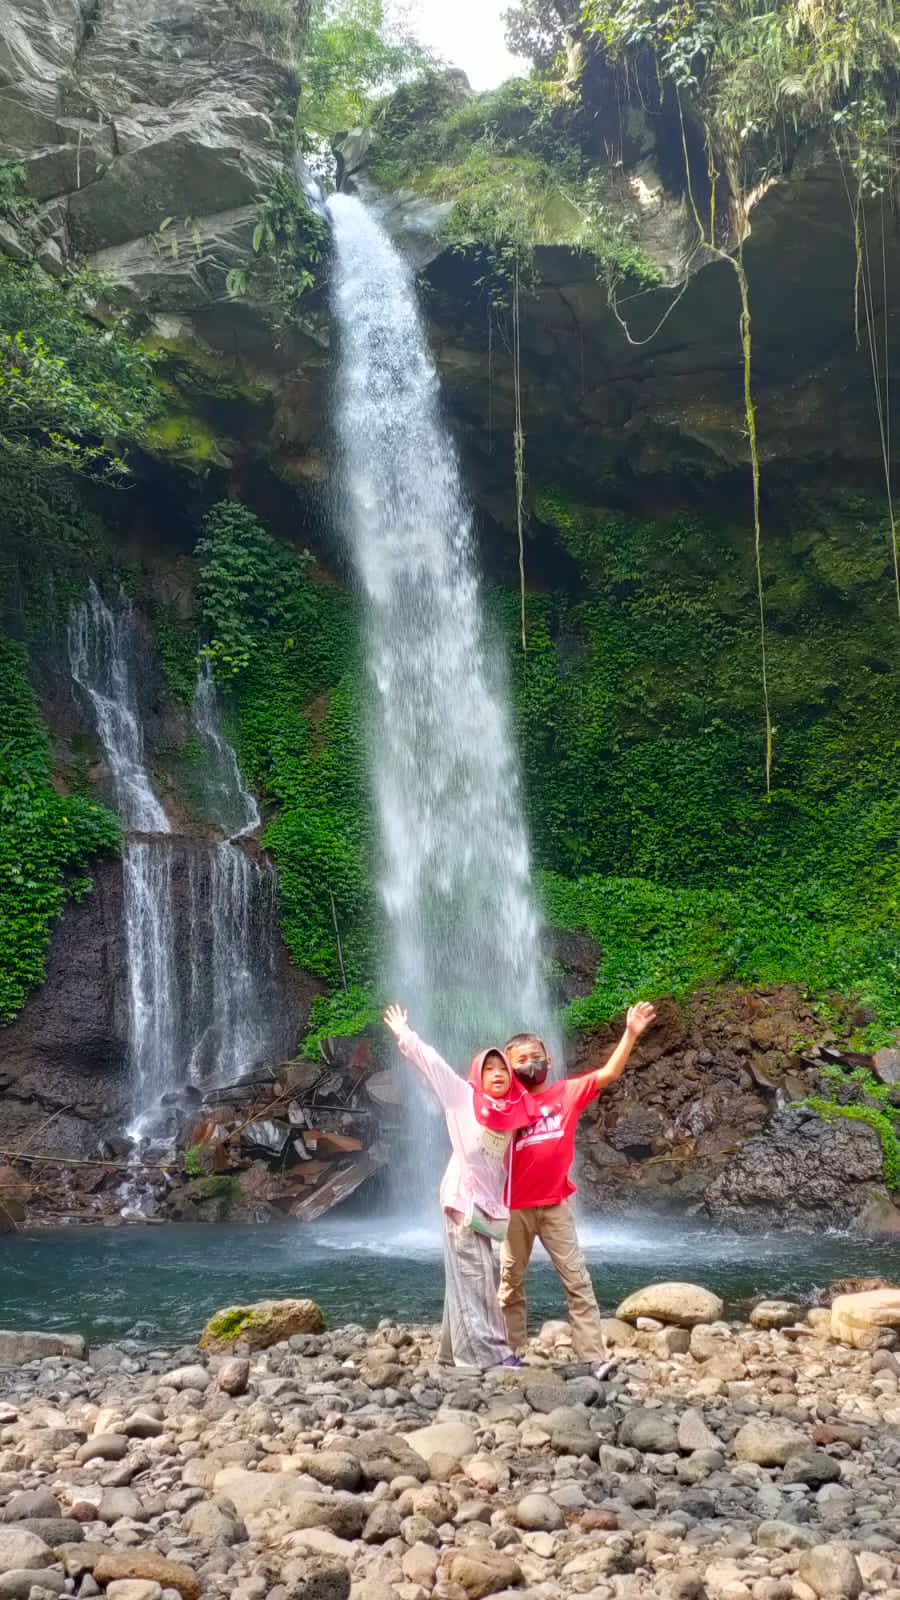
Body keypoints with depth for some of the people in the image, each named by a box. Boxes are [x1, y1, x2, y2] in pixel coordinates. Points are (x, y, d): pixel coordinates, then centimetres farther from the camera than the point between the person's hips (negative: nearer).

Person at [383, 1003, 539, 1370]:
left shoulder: (514, 1112, 8)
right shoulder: (463, 1096, -3)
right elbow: (431, 1063, -2)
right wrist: (404, 1035, -2)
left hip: (489, 1201, 5)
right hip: (464, 1197, -5)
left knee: (469, 1277, 10)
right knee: (474, 1276, -6)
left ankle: (459, 1348, 16)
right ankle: (488, 1352, -6)